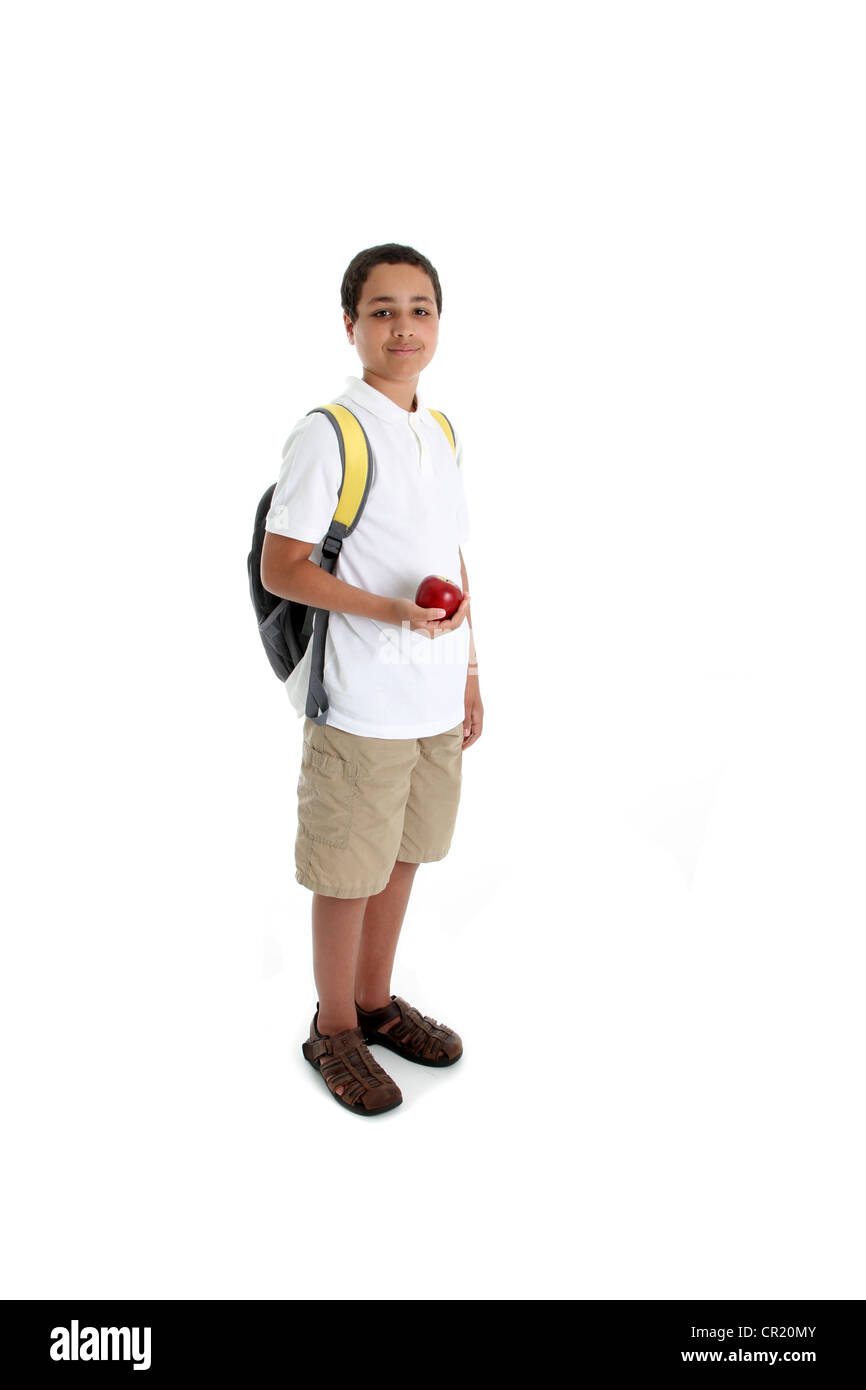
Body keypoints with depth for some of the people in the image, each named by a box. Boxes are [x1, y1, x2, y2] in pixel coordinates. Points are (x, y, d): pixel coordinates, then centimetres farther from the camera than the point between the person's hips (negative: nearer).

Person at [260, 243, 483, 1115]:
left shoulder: (442, 432, 10)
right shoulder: (327, 434, -12)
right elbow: (279, 568, -14)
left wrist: (468, 672, 14)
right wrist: (394, 612, -24)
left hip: (435, 698, 7)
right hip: (361, 703, -7)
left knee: (402, 855, 18)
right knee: (348, 872, 7)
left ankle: (376, 1003, 37)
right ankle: (334, 1029, 27)